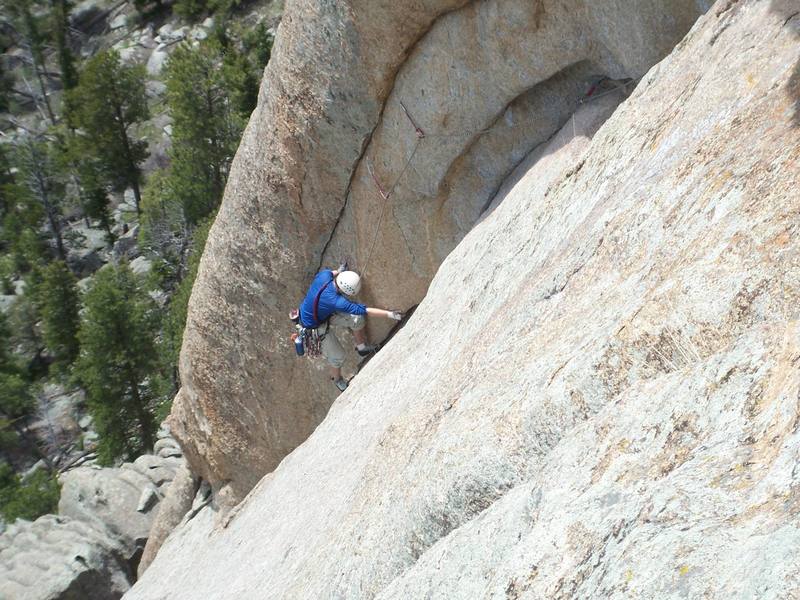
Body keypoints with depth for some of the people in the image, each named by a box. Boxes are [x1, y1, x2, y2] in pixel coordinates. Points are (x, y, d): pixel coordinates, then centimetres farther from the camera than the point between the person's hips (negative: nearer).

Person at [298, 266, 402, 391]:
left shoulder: (324, 275, -27)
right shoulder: (336, 301, -42)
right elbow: (365, 310, -39)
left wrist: (338, 272, 13)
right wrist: (390, 314, -37)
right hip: (314, 327, -7)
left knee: (357, 319, 5)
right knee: (337, 356, 9)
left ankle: (362, 347, 32)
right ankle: (337, 379, 41)